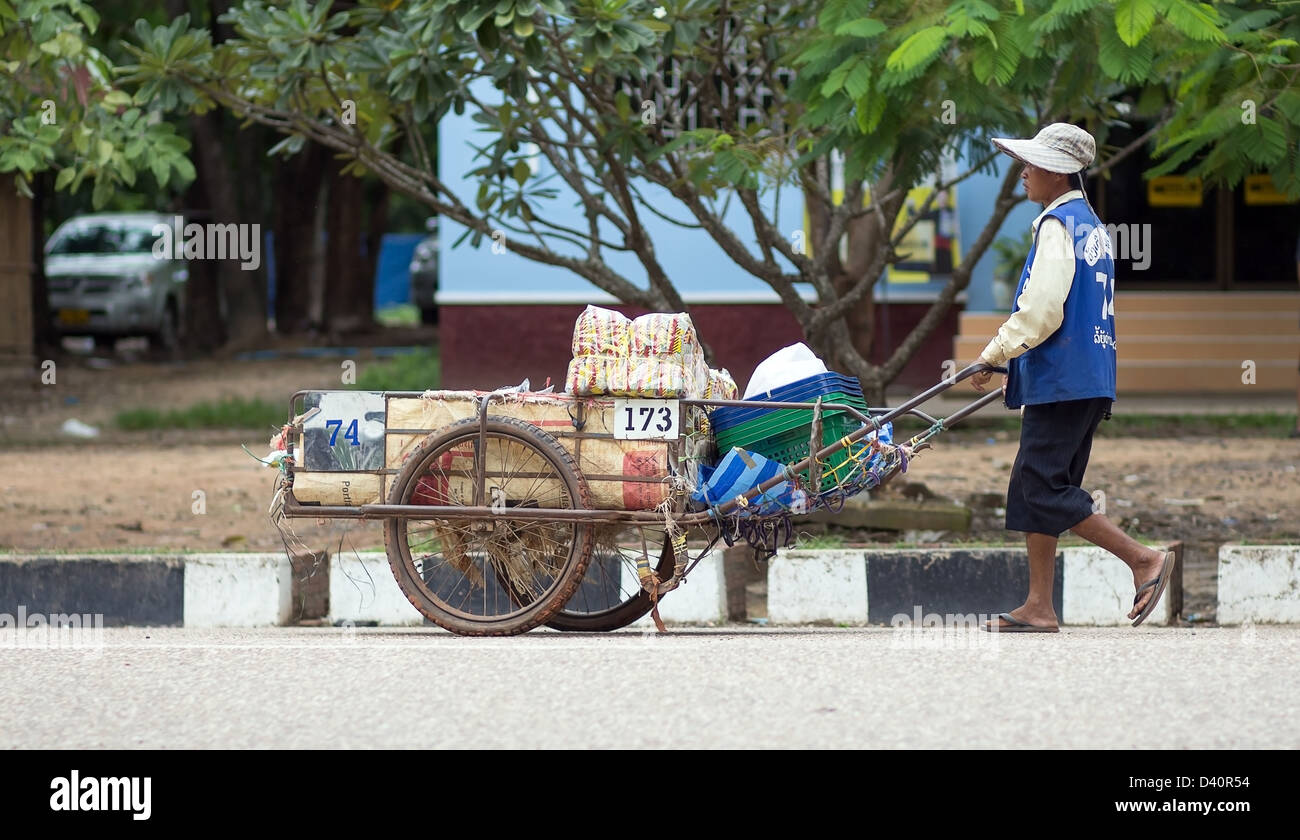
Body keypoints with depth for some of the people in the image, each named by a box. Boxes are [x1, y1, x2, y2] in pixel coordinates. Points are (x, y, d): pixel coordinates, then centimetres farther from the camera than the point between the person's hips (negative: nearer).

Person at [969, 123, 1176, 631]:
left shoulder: (1058, 225, -11)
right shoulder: (1093, 227, 19)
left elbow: (1041, 311, -19)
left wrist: (994, 356, -9)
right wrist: (1014, 366, 27)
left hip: (1061, 380, -10)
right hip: (1089, 383, 10)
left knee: (1043, 490, -10)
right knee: (1033, 490, 8)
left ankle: (1144, 559, -9)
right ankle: (1039, 608, 6)